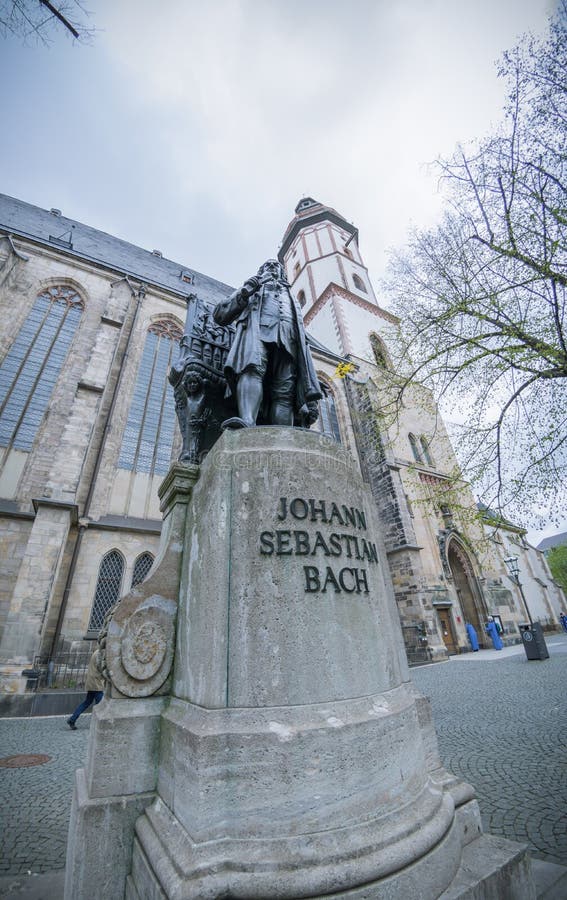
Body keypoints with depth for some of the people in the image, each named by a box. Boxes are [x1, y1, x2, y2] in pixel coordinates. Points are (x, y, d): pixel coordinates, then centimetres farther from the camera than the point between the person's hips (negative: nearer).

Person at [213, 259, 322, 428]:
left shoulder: (290, 297, 42)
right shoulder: (251, 287, 36)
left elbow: (302, 337, 27)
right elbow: (220, 315, 22)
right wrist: (244, 294, 5)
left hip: (288, 337, 2)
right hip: (257, 327, -2)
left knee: (284, 392, -24)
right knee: (253, 368, -36)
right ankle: (247, 422, -57)